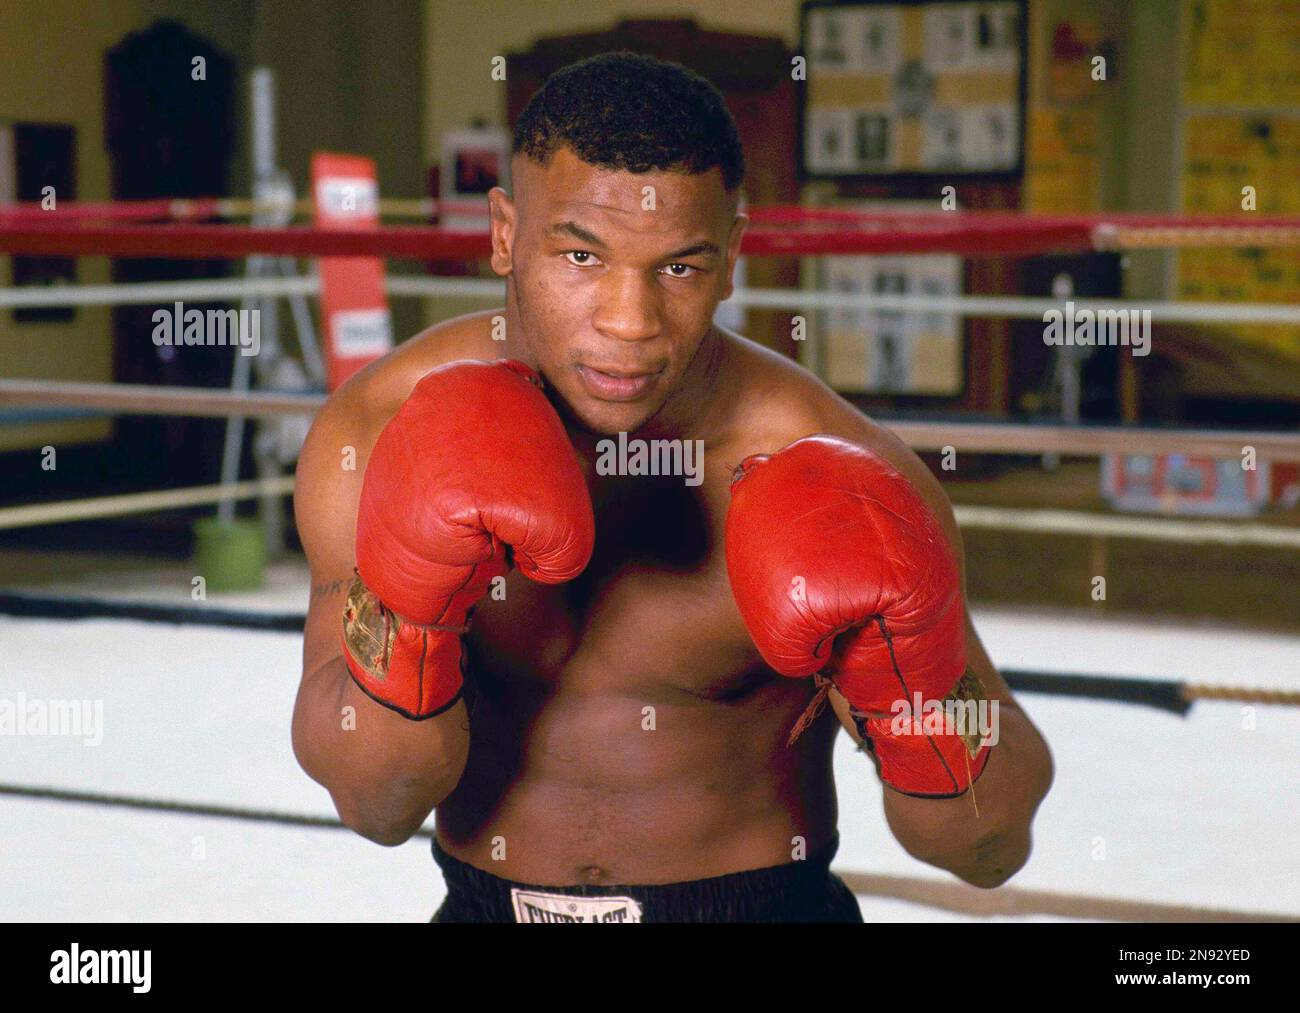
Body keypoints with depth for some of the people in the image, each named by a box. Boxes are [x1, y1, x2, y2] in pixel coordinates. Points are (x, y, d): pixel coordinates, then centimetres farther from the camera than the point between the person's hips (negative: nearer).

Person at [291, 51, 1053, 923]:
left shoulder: (838, 479, -18)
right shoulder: (379, 433, -12)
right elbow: (378, 804, -11)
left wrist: (913, 683, -30)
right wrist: (404, 608, -26)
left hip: (764, 905, -1)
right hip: (485, 904, 2)